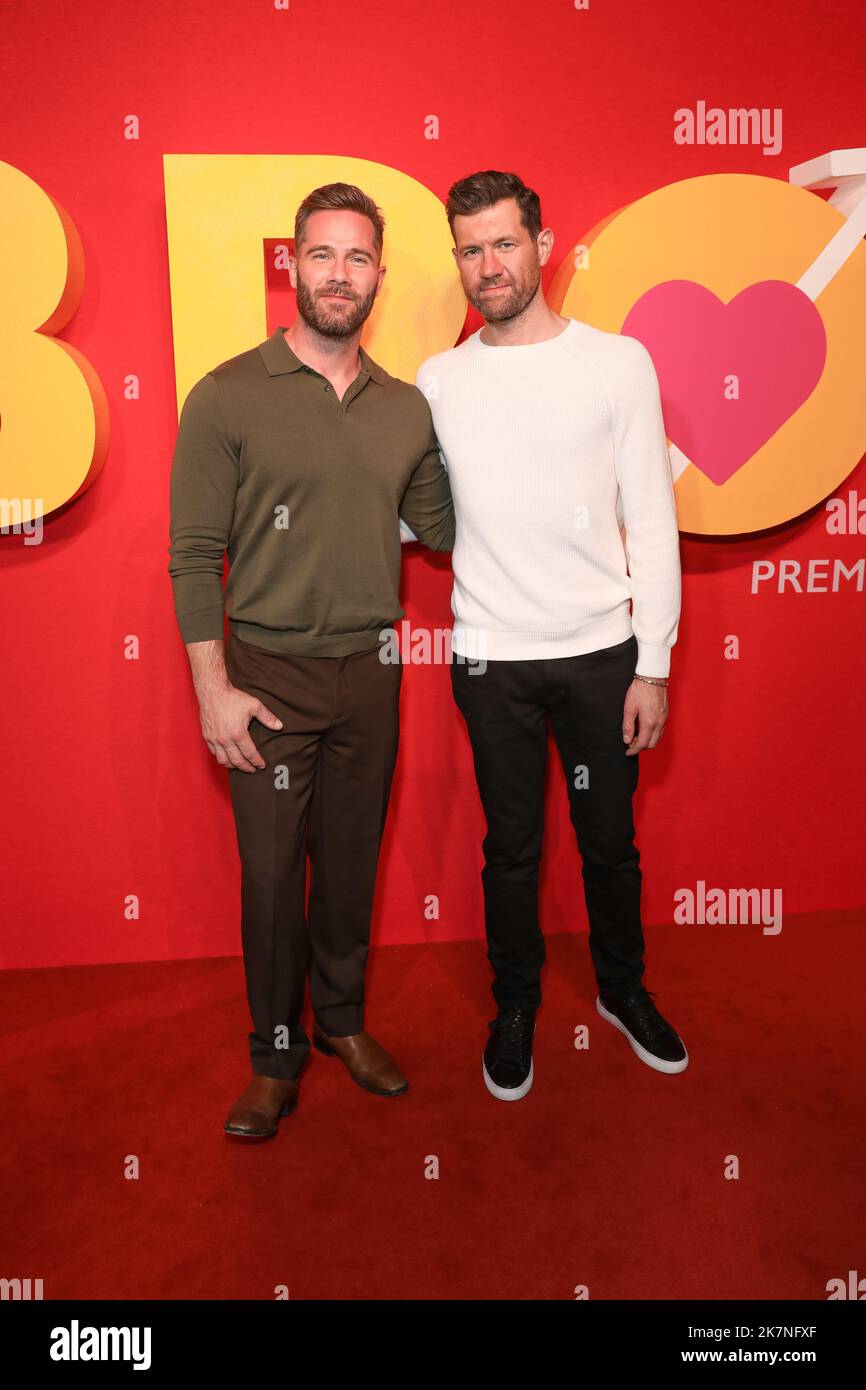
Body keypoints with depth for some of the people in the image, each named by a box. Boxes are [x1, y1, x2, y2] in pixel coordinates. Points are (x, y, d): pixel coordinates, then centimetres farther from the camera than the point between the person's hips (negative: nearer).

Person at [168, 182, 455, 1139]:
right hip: (269, 676, -3)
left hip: (370, 672, 4)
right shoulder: (227, 397, -7)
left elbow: (443, 527, 13)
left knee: (352, 860, 15)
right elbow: (195, 555, -8)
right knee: (272, 871, 6)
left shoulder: (405, 408, 6)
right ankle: (276, 1057, 27)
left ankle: (342, 1019, 37)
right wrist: (213, 688, -11)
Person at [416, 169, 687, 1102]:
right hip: (492, 658, 1)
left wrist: (653, 663, -5)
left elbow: (651, 523, -2)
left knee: (609, 840, 14)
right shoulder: (436, 382, 3)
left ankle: (623, 989, 40)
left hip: (601, 651, 0)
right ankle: (515, 1007, 35)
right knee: (512, 847, 12)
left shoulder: (618, 362, -1)